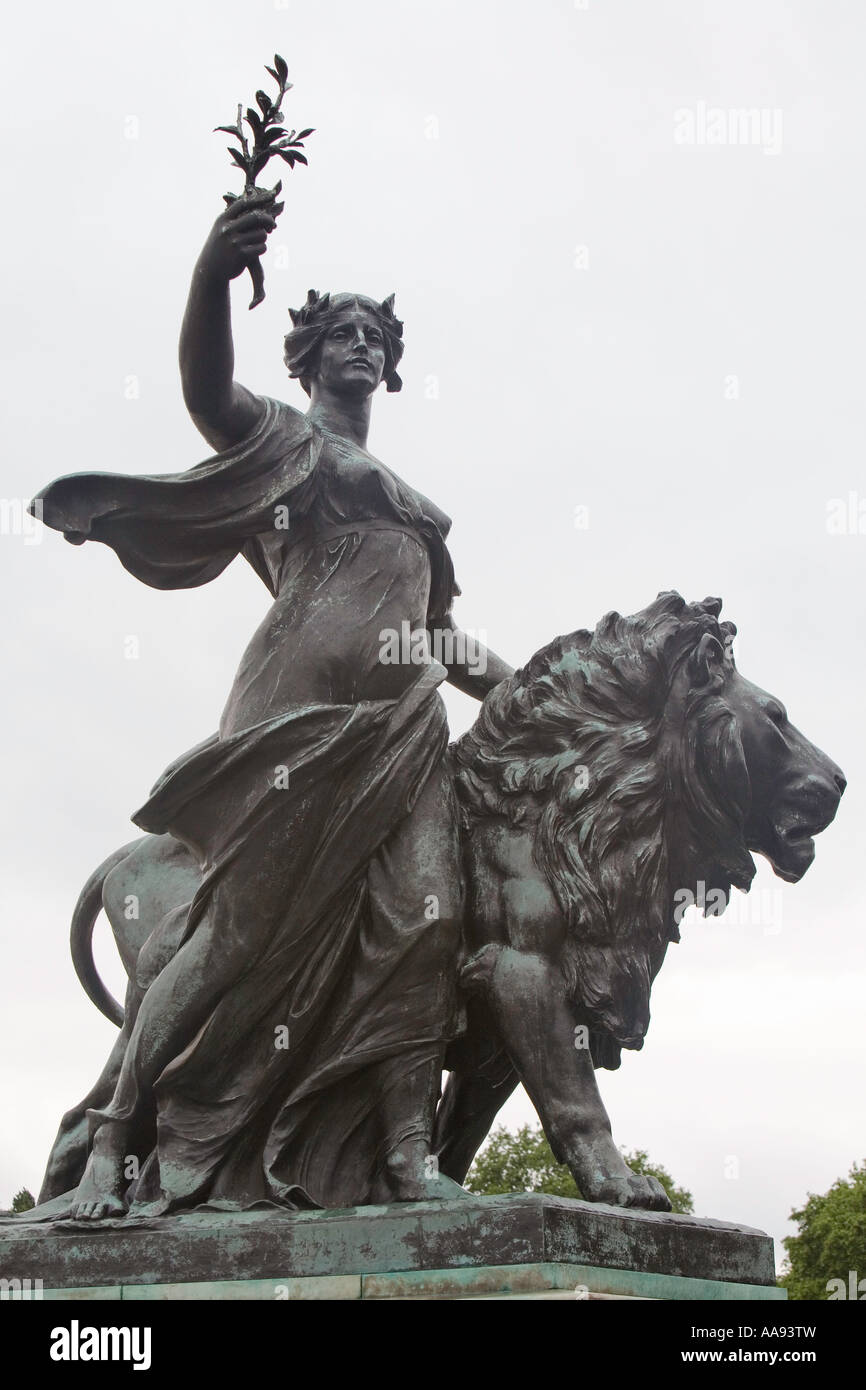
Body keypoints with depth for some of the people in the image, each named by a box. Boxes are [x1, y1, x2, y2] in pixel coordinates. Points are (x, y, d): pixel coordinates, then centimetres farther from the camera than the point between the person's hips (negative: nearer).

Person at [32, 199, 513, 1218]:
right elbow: (207, 389, -12)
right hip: (308, 710, -6)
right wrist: (213, 277, -30)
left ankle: (404, 1153, -10)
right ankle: (115, 1139, -2)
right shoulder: (279, 438, 12)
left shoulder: (403, 497, 31)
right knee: (252, 922, -10)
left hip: (404, 728, 6)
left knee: (421, 922, -10)